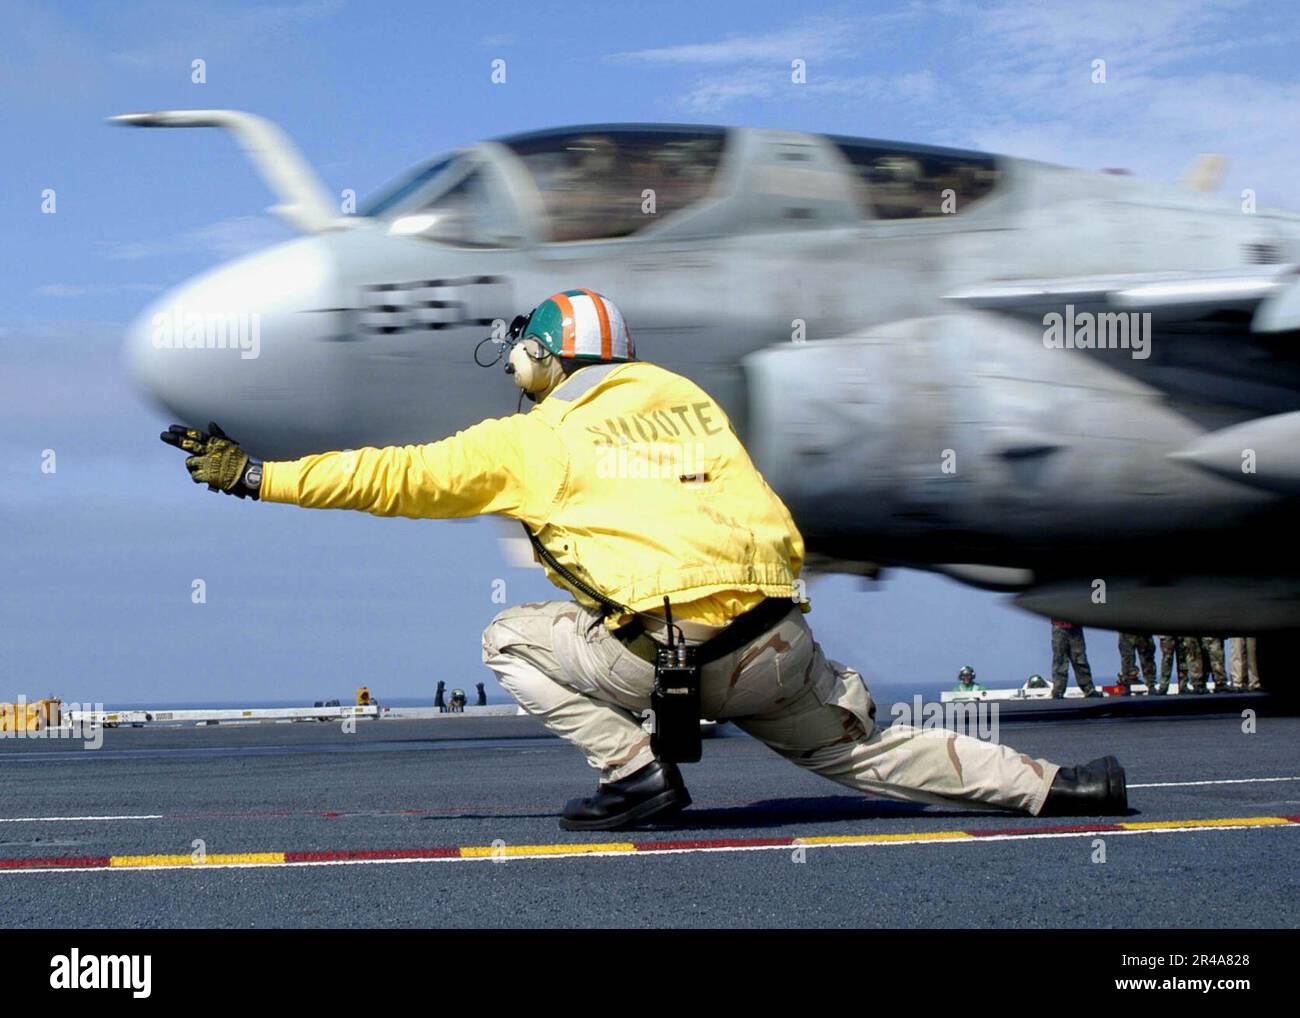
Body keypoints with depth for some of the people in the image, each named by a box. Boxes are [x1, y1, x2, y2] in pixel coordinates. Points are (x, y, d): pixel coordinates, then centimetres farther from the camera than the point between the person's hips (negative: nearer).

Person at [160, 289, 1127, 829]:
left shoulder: (534, 439, 5)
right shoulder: (687, 397, 22)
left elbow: (398, 478, 5)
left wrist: (256, 476, 10)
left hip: (674, 653, -6)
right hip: (783, 650, 6)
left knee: (512, 640, 13)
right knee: (869, 744, 25)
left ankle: (639, 772, 0)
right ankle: (1058, 787, 16)